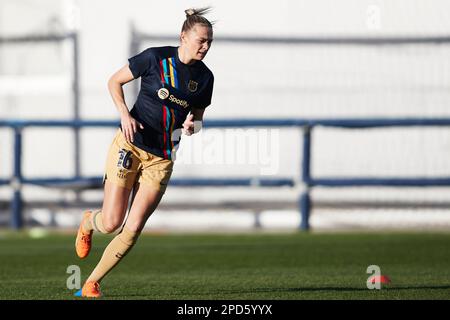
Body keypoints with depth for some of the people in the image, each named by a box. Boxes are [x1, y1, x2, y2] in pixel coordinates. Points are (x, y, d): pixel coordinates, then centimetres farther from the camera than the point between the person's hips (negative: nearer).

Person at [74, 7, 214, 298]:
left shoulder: (205, 77, 4)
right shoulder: (156, 58, -9)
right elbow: (114, 81, 1)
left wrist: (192, 126, -6)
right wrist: (125, 115, -14)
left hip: (162, 159, 3)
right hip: (130, 146, -3)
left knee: (133, 229, -6)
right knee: (111, 223, -6)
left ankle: (92, 283, 7)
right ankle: (88, 222, 32)